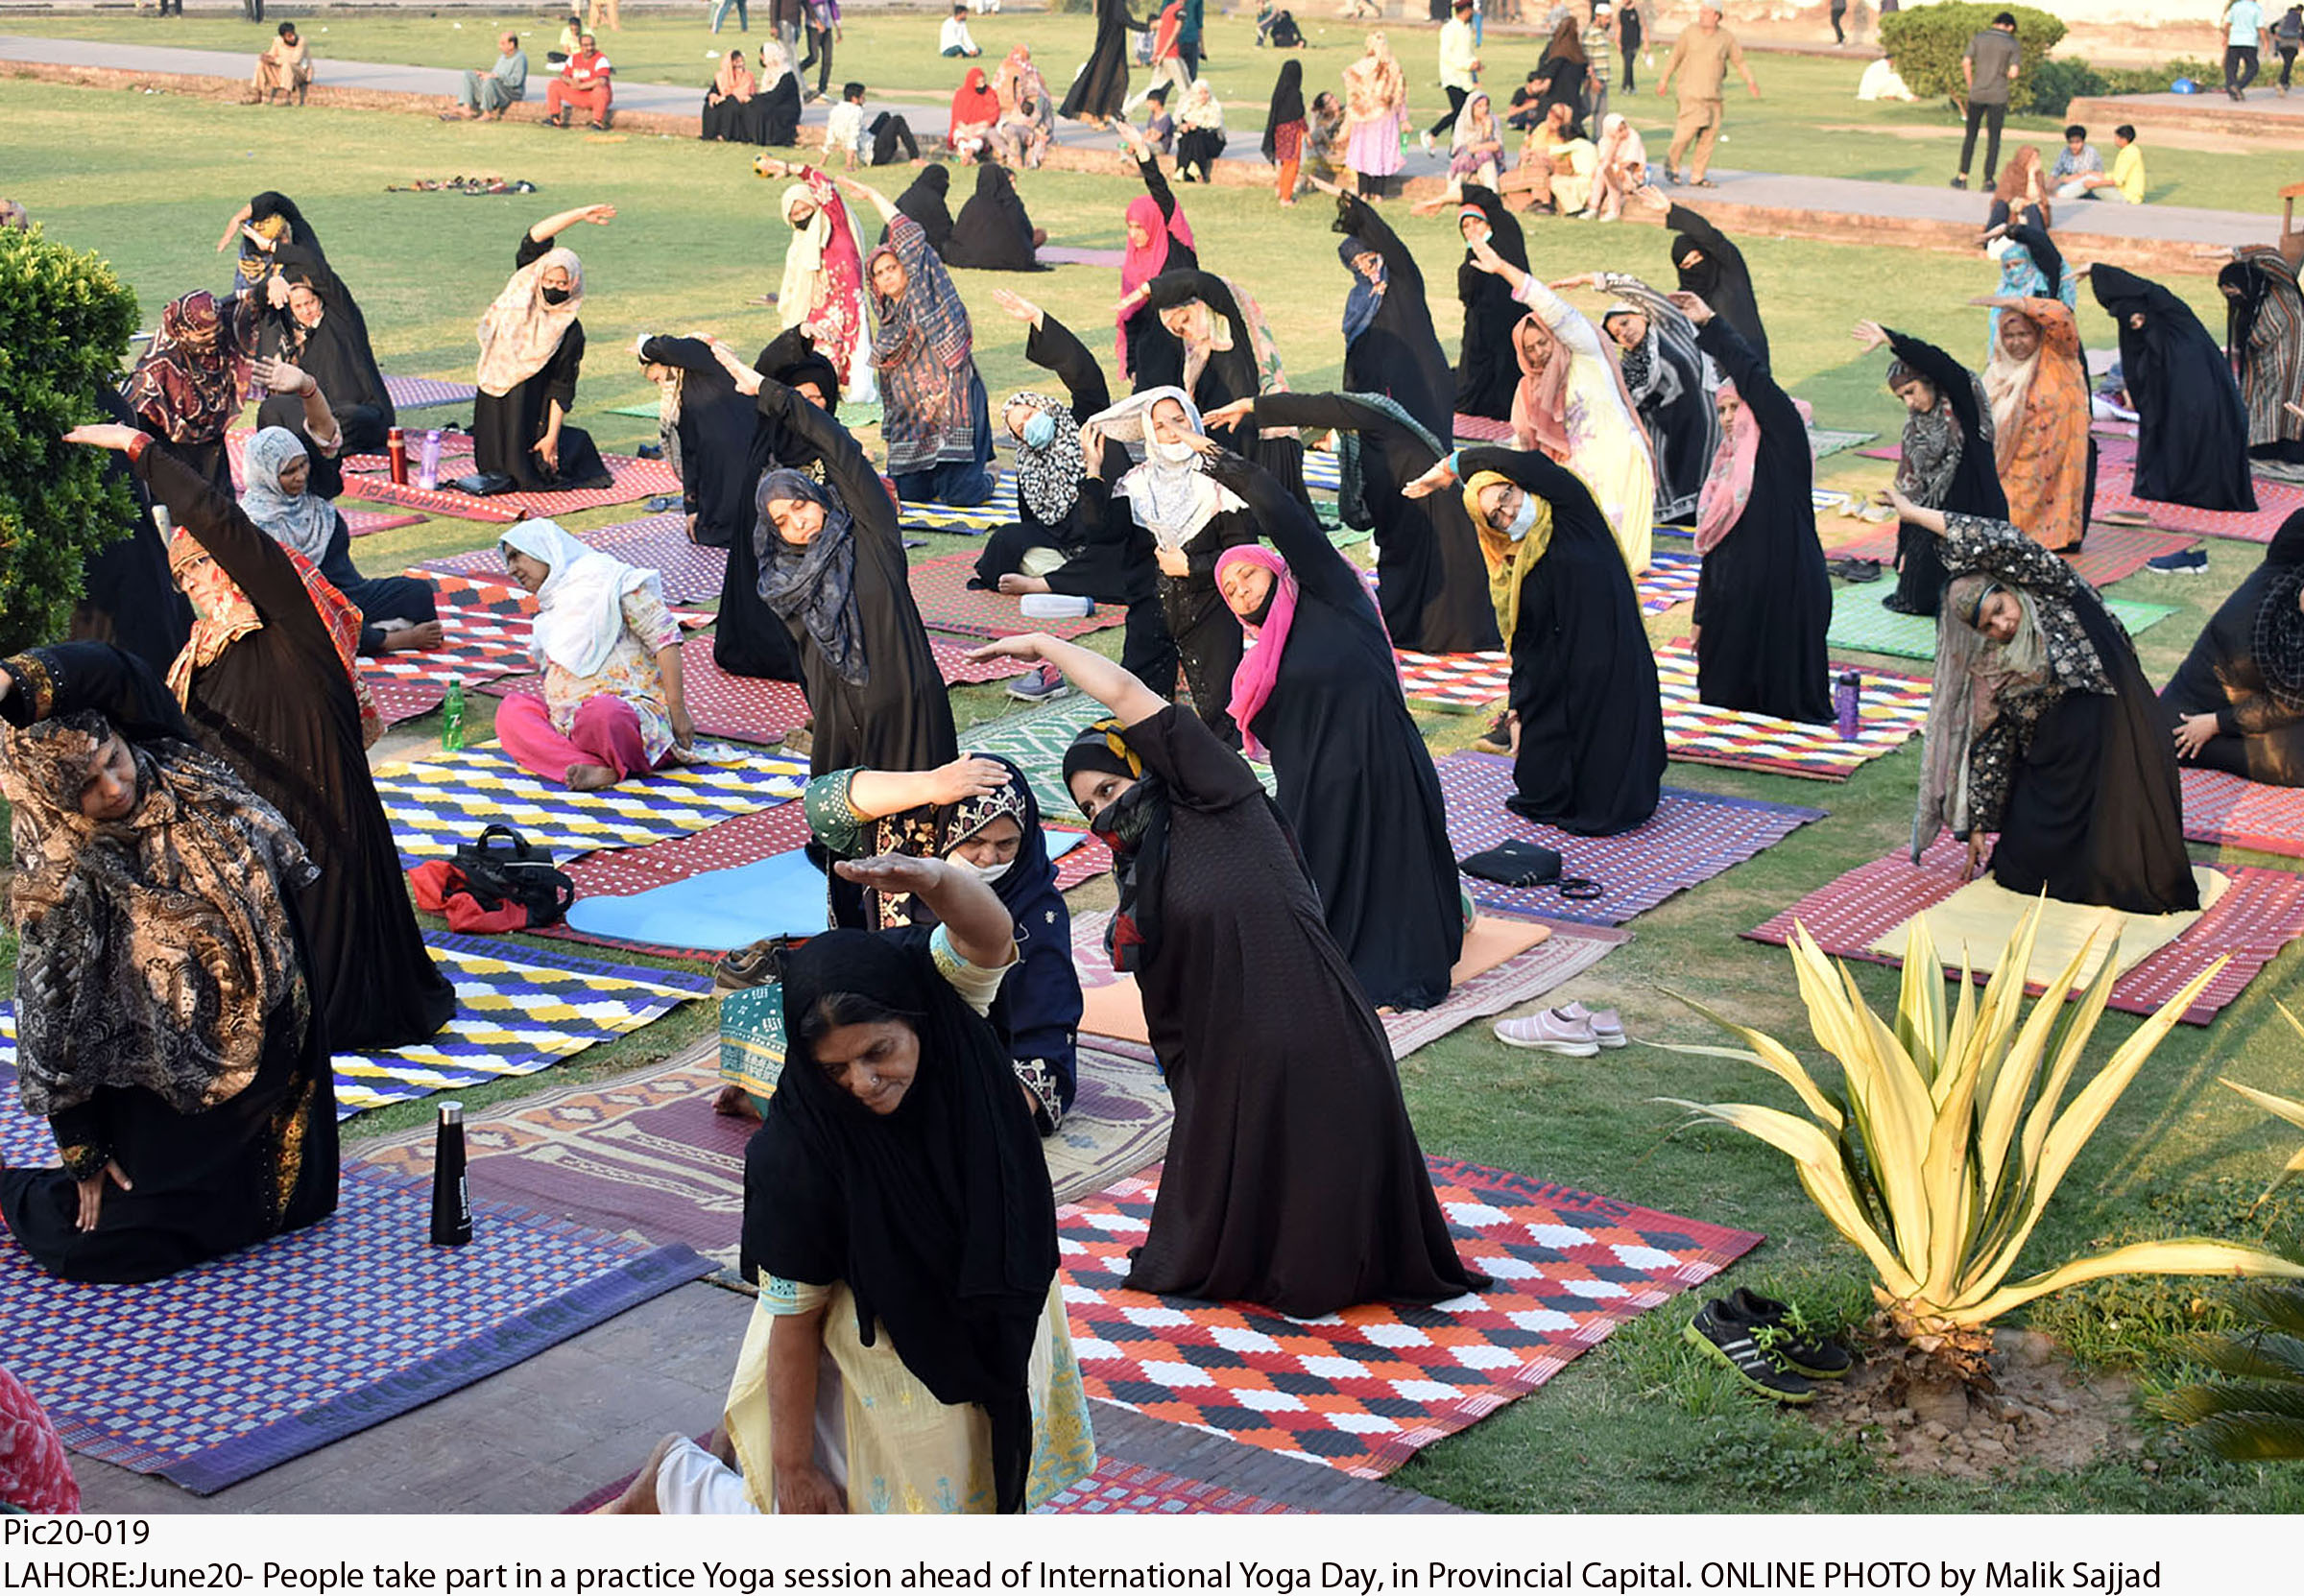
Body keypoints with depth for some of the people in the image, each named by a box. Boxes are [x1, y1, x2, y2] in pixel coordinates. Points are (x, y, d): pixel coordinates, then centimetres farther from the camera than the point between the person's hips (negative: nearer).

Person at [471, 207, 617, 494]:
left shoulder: (570, 331, -10)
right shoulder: (523, 289, -4)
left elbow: (562, 387, -8)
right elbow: (534, 239, -12)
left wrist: (552, 435, -12)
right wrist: (579, 214, -19)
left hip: (528, 407, -3)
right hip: (493, 399, 3)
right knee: (490, 464, 8)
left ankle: (575, 445, 26)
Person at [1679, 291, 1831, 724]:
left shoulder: (1783, 447, -4)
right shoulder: (1725, 468, 17)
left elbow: (1754, 376, -13)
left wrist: (1711, 323, -7)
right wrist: (1702, 615, 18)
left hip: (1785, 595, -7)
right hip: (1735, 602, 7)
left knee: (1786, 698, -5)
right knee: (1725, 695, 8)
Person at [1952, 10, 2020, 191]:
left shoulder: (1978, 39, 3)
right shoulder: (2013, 45, -3)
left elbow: (1966, 63, -5)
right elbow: (2014, 71, -12)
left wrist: (1970, 86, 5)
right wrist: (2005, 79, 9)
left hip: (1977, 94, 2)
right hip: (1998, 96, -2)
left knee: (1970, 135, 13)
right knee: (1993, 139, 5)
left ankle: (1963, 177, 12)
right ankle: (1988, 180, 4)